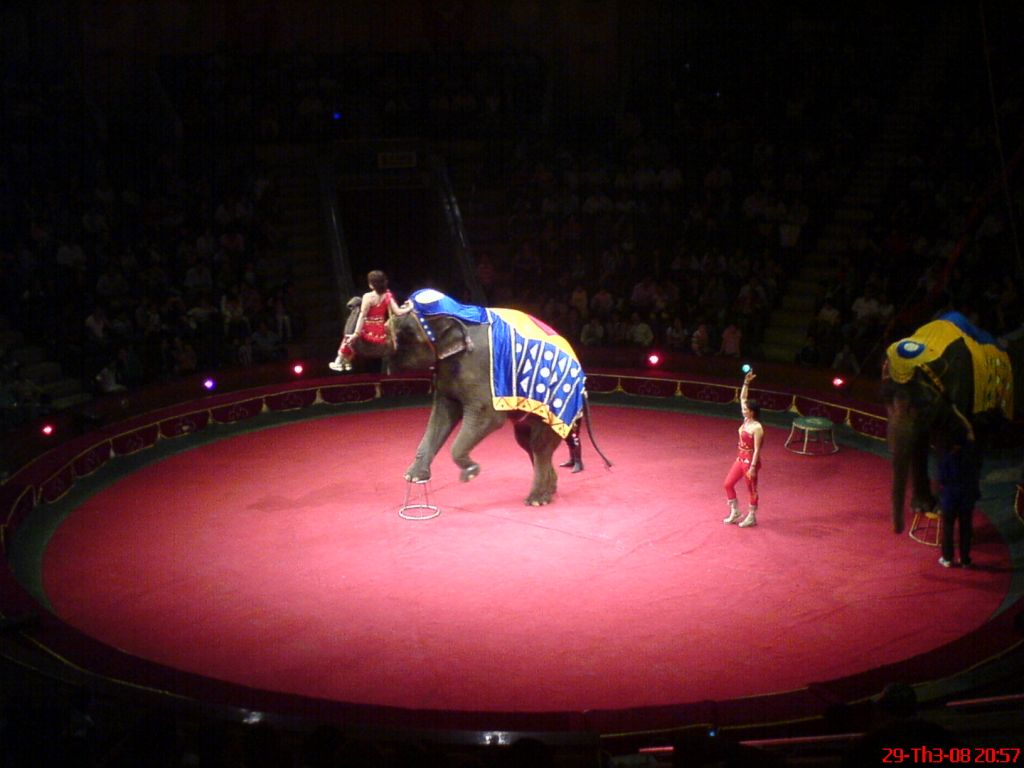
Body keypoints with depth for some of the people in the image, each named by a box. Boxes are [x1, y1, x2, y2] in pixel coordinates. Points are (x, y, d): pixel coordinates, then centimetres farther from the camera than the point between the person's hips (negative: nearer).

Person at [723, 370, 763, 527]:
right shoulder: (746, 420, 0)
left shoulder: (757, 428, -22)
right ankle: (735, 512, 25)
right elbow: (742, 397, 5)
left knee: (751, 490, 7)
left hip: (750, 461, -9)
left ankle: (751, 517, 22)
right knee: (728, 484, 11)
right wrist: (746, 382, -6)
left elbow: (757, 450, -22)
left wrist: (752, 467, -22)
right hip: (740, 458, 9)